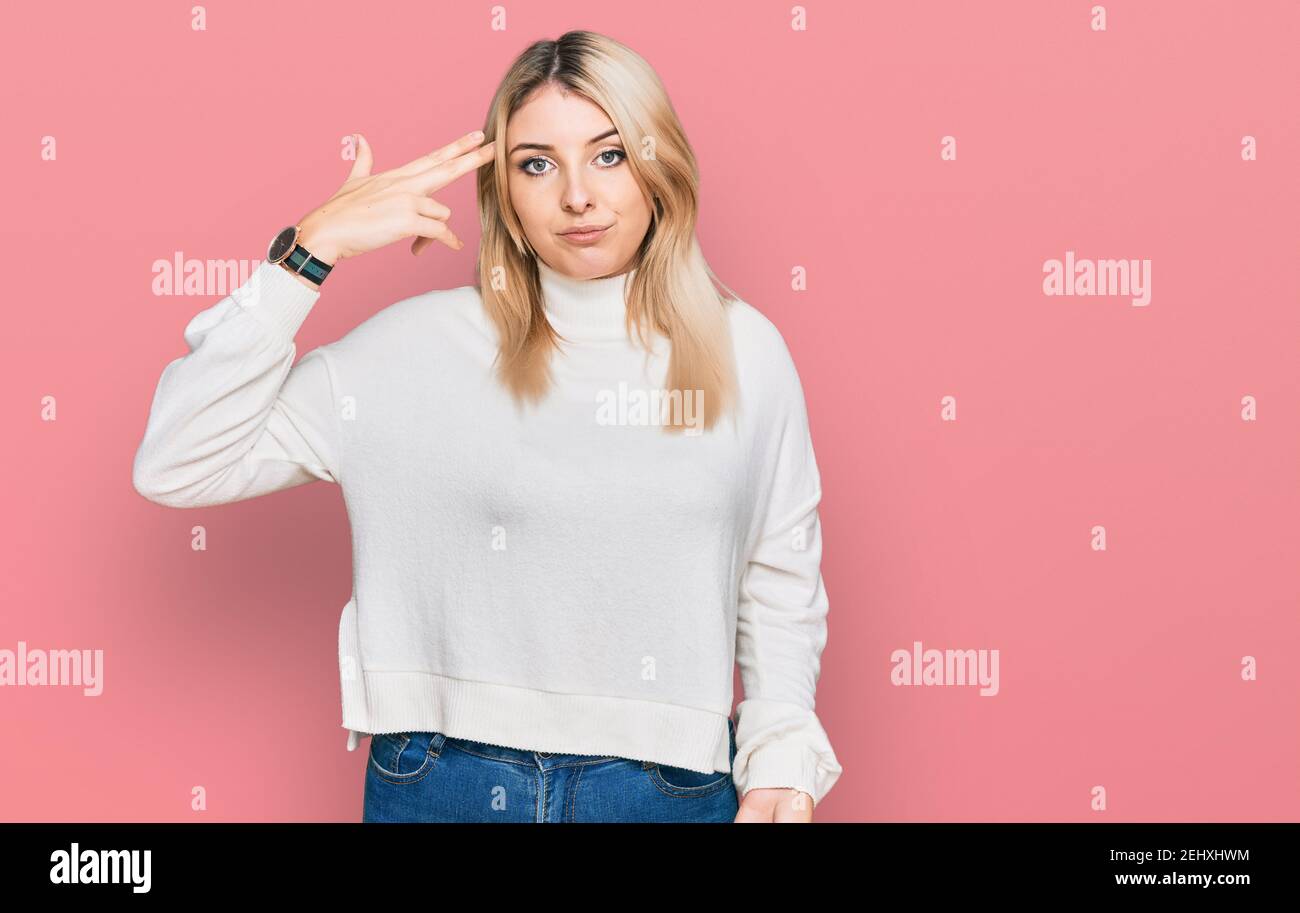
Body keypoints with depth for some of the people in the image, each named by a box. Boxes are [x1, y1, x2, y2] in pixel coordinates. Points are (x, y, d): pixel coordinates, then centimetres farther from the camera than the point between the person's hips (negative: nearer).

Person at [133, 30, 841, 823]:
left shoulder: (745, 351, -1)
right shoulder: (422, 345, -5)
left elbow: (782, 586, 6)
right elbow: (178, 467, -9)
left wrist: (783, 769, -8)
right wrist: (310, 250, -13)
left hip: (671, 786, 1)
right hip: (442, 784, -1)